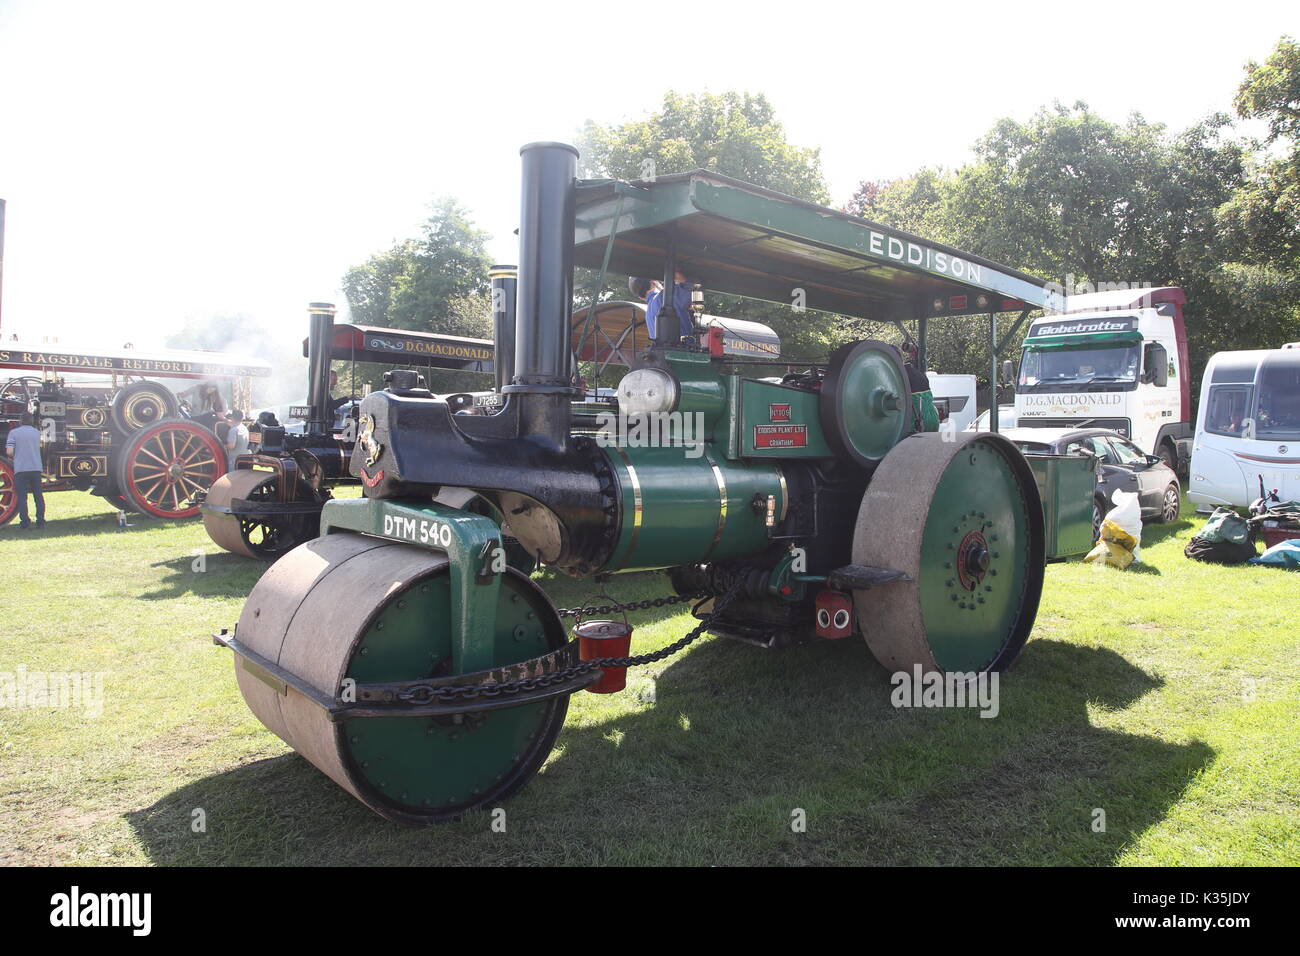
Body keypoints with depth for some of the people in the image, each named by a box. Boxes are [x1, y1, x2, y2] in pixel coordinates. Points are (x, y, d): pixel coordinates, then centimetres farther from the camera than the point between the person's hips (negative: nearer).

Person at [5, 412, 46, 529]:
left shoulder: (14, 432, -3)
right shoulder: (37, 433, 8)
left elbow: (9, 452, -10)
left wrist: (12, 457, 11)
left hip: (20, 469, -3)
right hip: (36, 468, 3)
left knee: (22, 496, 2)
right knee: (38, 495, 10)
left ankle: (24, 522, -1)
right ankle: (40, 521, 9)